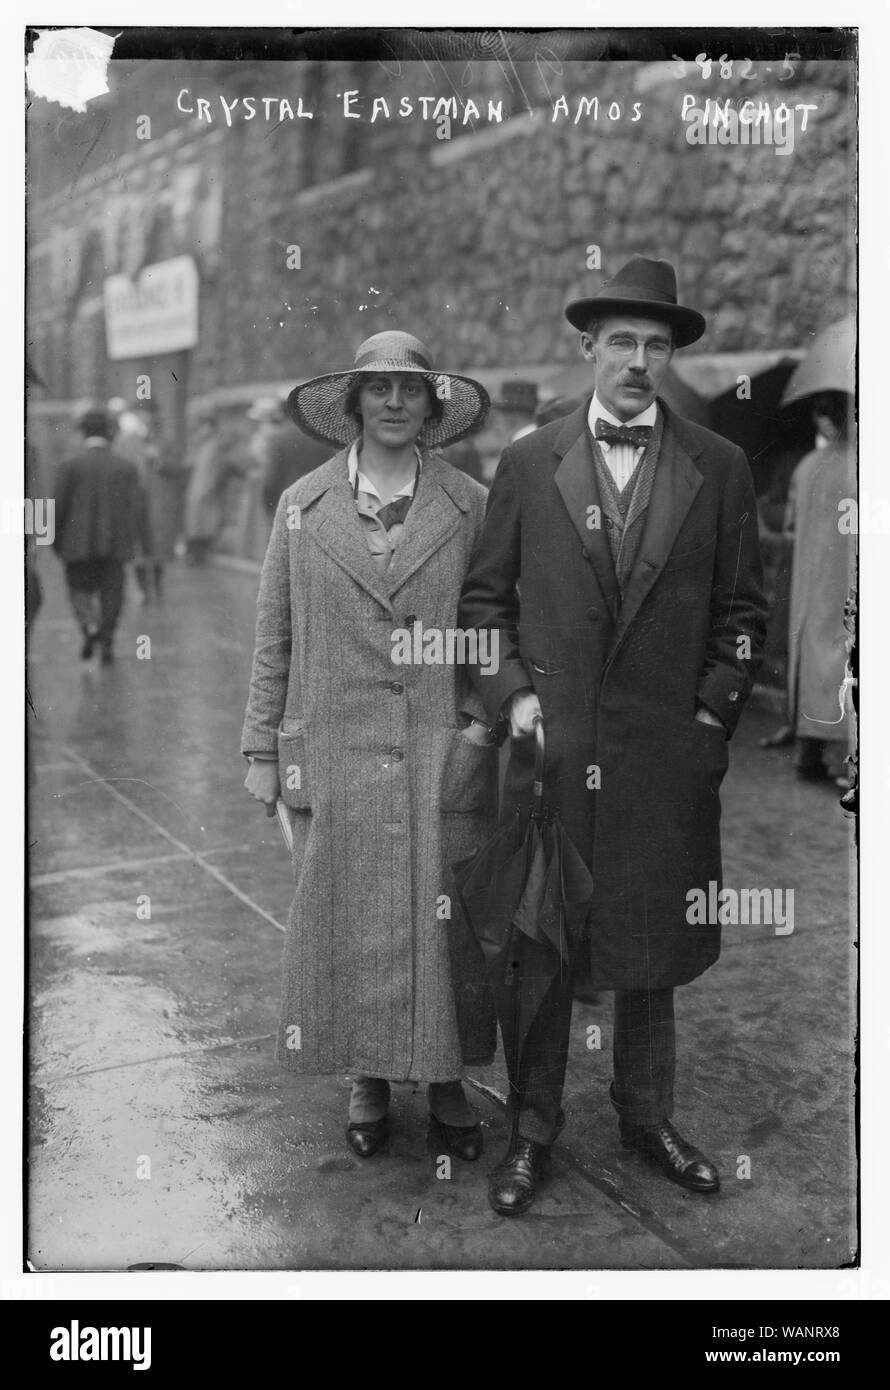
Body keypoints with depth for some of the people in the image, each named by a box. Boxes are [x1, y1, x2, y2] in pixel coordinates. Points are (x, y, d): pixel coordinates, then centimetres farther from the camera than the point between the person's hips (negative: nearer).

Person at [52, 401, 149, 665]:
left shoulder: (70, 465, -6)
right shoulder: (126, 467, -1)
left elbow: (59, 505, -6)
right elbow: (138, 507, -3)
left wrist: (57, 541, 5)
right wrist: (143, 542, 3)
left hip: (79, 543, -1)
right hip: (115, 543, 1)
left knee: (79, 587, 12)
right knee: (111, 593, 12)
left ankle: (89, 624, -14)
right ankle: (106, 643, 11)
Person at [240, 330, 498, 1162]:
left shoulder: (472, 508, 3)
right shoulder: (301, 507, 5)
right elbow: (274, 638, 7)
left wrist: (490, 720, -4)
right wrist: (261, 749, 5)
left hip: (442, 759, 0)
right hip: (335, 755, 1)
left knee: (444, 924, 5)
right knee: (346, 926, 7)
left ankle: (446, 1086, 23)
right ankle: (367, 1085, 25)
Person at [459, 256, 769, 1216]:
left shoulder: (718, 468, 4)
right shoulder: (528, 462, 4)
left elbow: (741, 610, 8)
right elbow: (484, 595, 8)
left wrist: (713, 711, 0)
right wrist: (510, 693, -3)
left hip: (667, 753, 1)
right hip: (550, 745, 0)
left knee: (652, 945, 12)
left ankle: (646, 1117, 31)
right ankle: (532, 1128, 22)